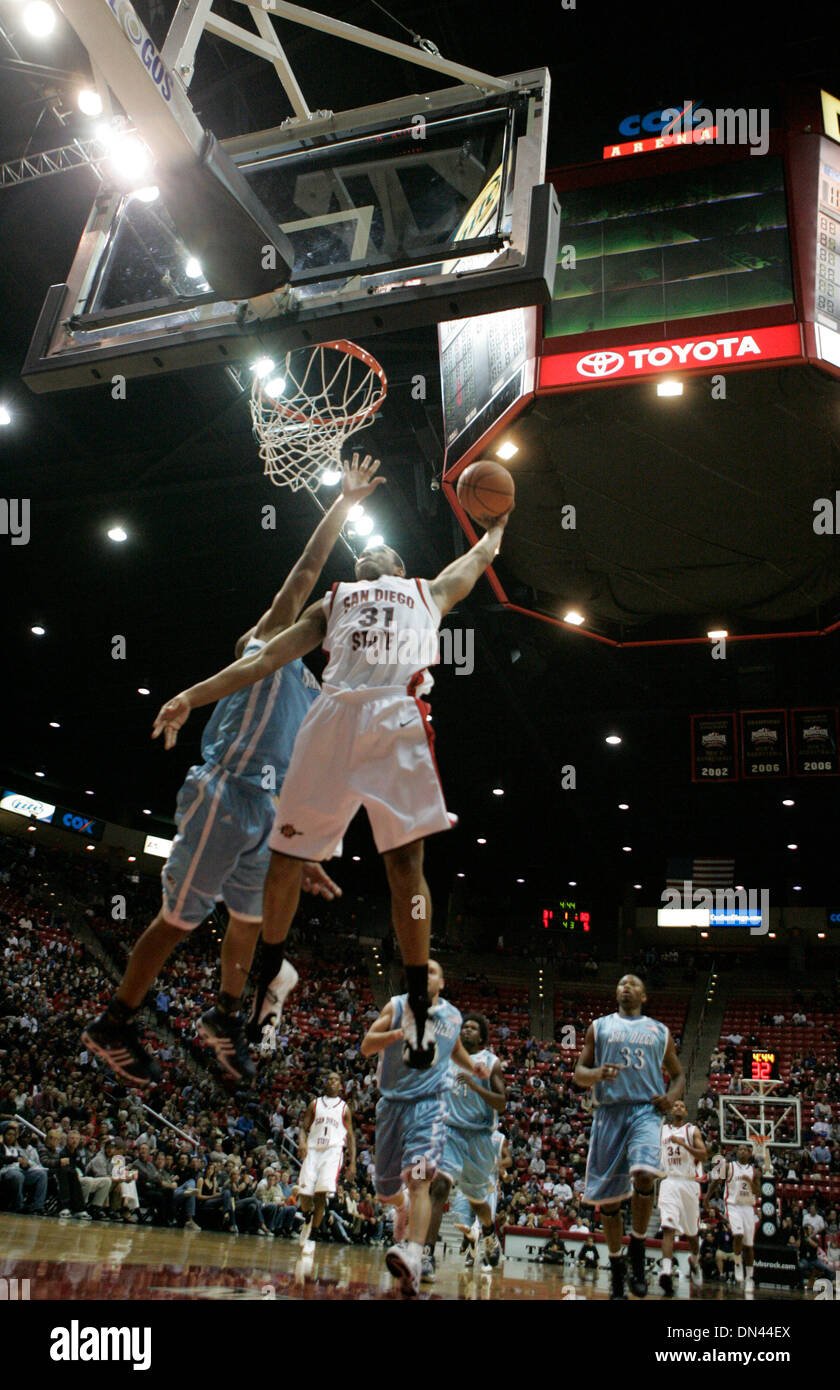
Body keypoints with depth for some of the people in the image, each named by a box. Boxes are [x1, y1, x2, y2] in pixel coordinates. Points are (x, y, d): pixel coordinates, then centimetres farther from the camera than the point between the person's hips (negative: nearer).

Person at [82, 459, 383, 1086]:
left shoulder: (323, 706, 20)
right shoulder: (269, 647, 2)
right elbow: (306, 573, -5)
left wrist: (303, 855, 15)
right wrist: (345, 503, 0)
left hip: (270, 821, 8)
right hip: (224, 800, -8)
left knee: (252, 919, 19)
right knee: (179, 920, 0)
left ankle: (225, 1018, 38)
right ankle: (112, 1027, 15)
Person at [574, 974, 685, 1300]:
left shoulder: (659, 1031, 14)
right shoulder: (599, 1026, 12)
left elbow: (678, 1073, 21)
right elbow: (579, 1073, 9)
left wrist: (671, 1096, -1)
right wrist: (597, 1073, -15)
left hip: (645, 1110, -1)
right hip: (609, 1111, 1)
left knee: (644, 1175, -26)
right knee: (608, 1195, 4)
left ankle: (637, 1253, -5)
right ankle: (616, 1268, 23)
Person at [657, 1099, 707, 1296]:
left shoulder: (692, 1130, 4)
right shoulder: (661, 1130, 13)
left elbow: (702, 1155, -9)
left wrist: (683, 1144, -21)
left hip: (689, 1183, 0)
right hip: (669, 1182, 0)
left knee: (692, 1231, 12)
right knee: (668, 1228, -18)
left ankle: (695, 1260, 41)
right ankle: (666, 1272, -28)